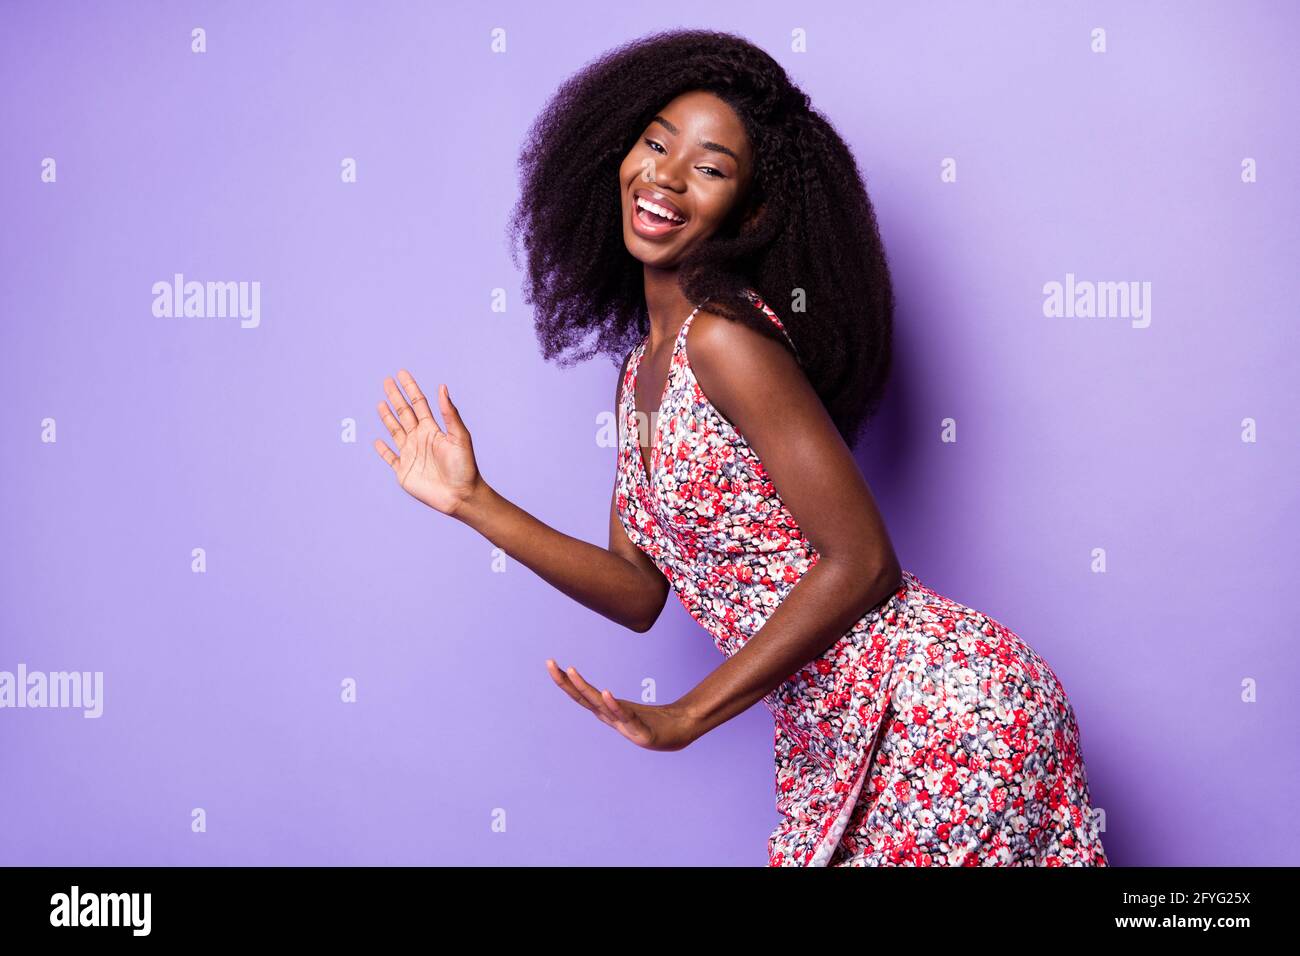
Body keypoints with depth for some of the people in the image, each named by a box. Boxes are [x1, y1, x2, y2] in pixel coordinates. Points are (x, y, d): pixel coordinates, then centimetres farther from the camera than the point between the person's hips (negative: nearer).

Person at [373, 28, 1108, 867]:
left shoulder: (727, 336, -16)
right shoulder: (643, 367, 10)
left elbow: (864, 563, -19)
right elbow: (640, 592, 9)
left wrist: (686, 717, -16)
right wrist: (474, 503, 5)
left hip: (946, 712, -8)